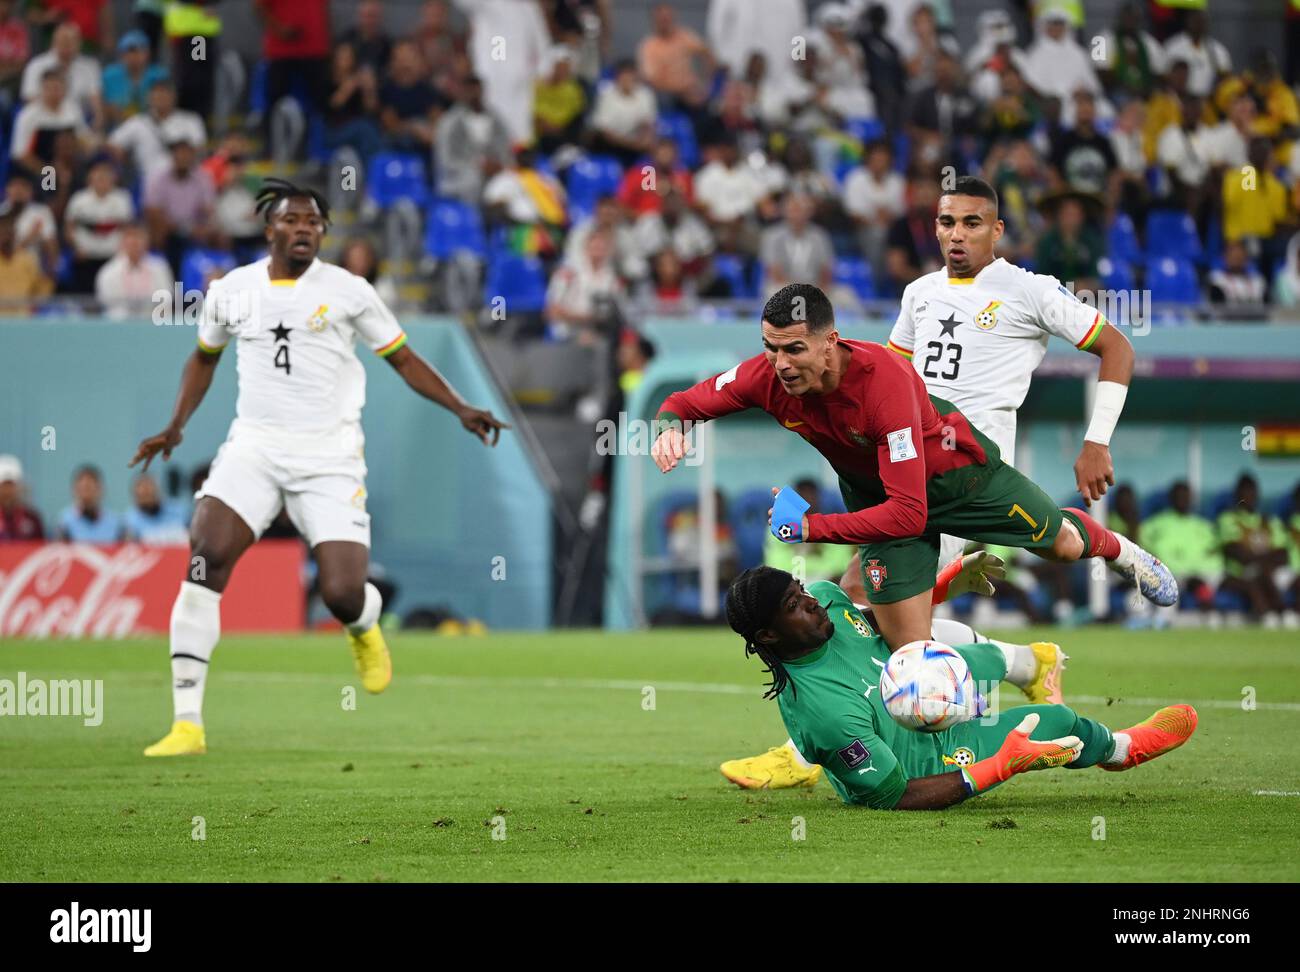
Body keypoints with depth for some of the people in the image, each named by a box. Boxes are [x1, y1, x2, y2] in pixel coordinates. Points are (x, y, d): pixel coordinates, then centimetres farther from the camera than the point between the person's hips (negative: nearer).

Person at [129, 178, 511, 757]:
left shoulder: (347, 292, 0)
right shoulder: (231, 291, 7)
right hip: (253, 447, 2)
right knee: (206, 557, -21)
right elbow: (204, 357, 26)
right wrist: (176, 427, 16)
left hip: (329, 457, -2)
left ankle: (365, 629, 31)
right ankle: (187, 723, -19)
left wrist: (460, 409, -2)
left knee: (342, 594, -13)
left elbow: (403, 360, 9)